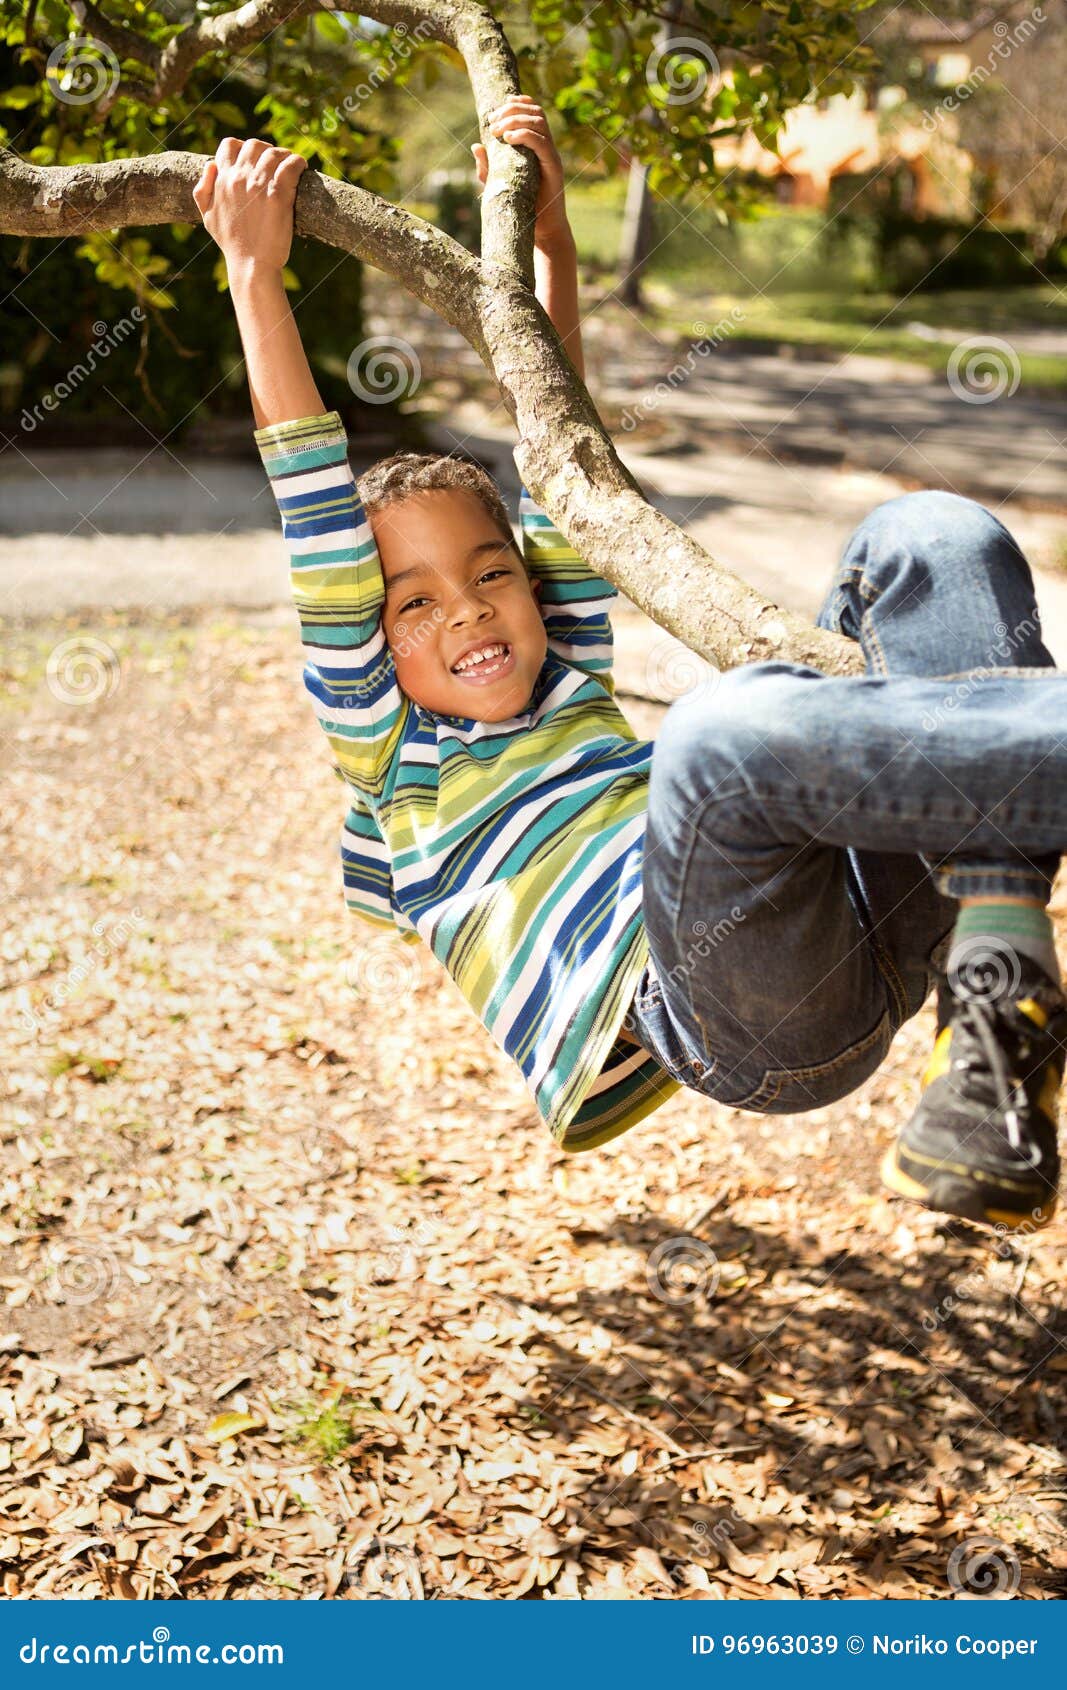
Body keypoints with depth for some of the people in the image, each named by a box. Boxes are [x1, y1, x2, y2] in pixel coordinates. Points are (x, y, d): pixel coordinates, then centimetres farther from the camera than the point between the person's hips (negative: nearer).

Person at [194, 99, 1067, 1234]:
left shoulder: (574, 695, 32)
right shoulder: (390, 760, 18)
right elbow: (321, 520, 10)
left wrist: (548, 233, 32)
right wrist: (254, 277, 11)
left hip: (871, 925, 7)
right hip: (743, 1027, -7)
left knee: (936, 534, -4)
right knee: (720, 726, -37)